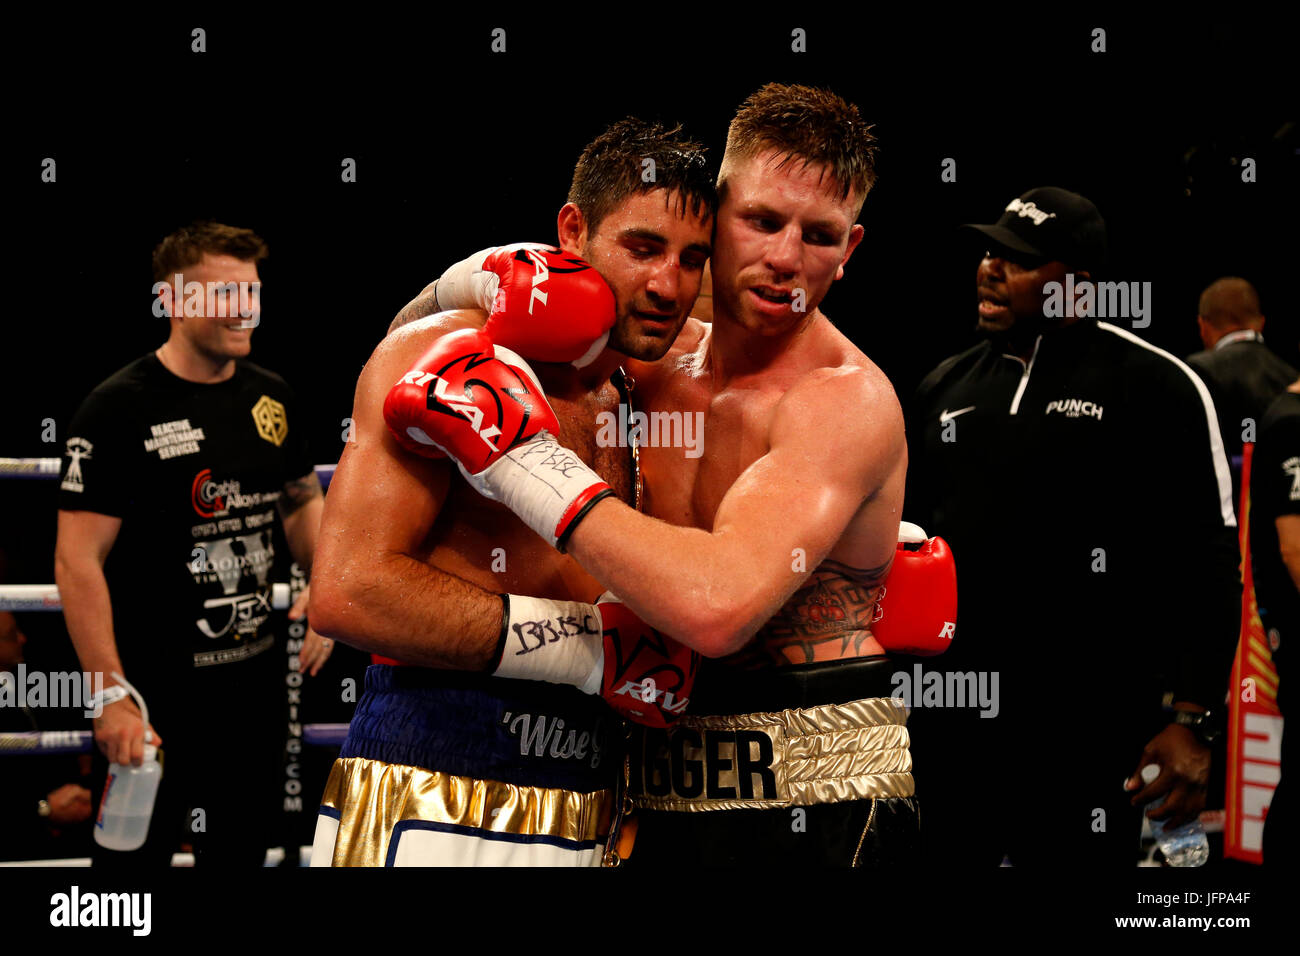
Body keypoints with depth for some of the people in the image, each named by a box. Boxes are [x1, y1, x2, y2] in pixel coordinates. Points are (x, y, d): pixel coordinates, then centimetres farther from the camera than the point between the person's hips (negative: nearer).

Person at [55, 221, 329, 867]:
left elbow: (301, 499, 23)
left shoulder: (273, 399, 6)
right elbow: (78, 561, -17)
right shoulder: (118, 409, -14)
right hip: (153, 692, -6)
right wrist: (112, 697, -22)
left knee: (241, 851, 16)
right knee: (135, 856, 2)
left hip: (254, 683, 6)